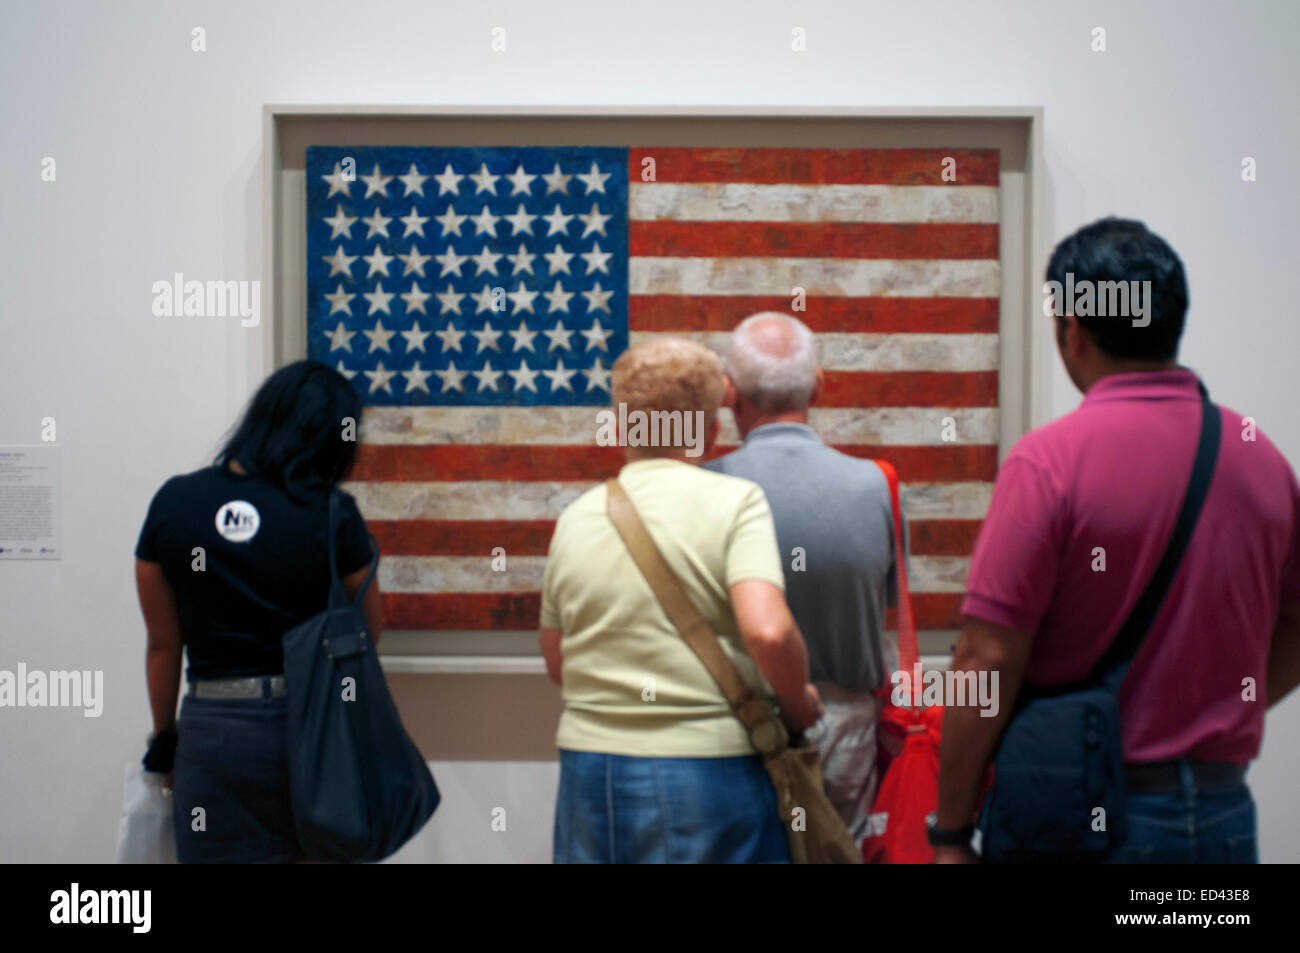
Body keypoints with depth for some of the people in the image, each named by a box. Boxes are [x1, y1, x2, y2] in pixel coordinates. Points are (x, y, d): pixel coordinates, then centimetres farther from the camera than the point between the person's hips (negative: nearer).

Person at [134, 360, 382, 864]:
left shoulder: (174, 502, -3)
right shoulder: (332, 515, -10)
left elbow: (163, 643, 4)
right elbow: (368, 631, 3)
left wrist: (164, 738, 16)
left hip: (213, 731, 1)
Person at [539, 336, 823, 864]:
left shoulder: (574, 518, 5)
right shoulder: (734, 501, -9)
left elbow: (557, 664, 13)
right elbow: (768, 631, -22)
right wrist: (797, 705, -5)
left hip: (590, 768, 4)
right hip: (708, 768, -4)